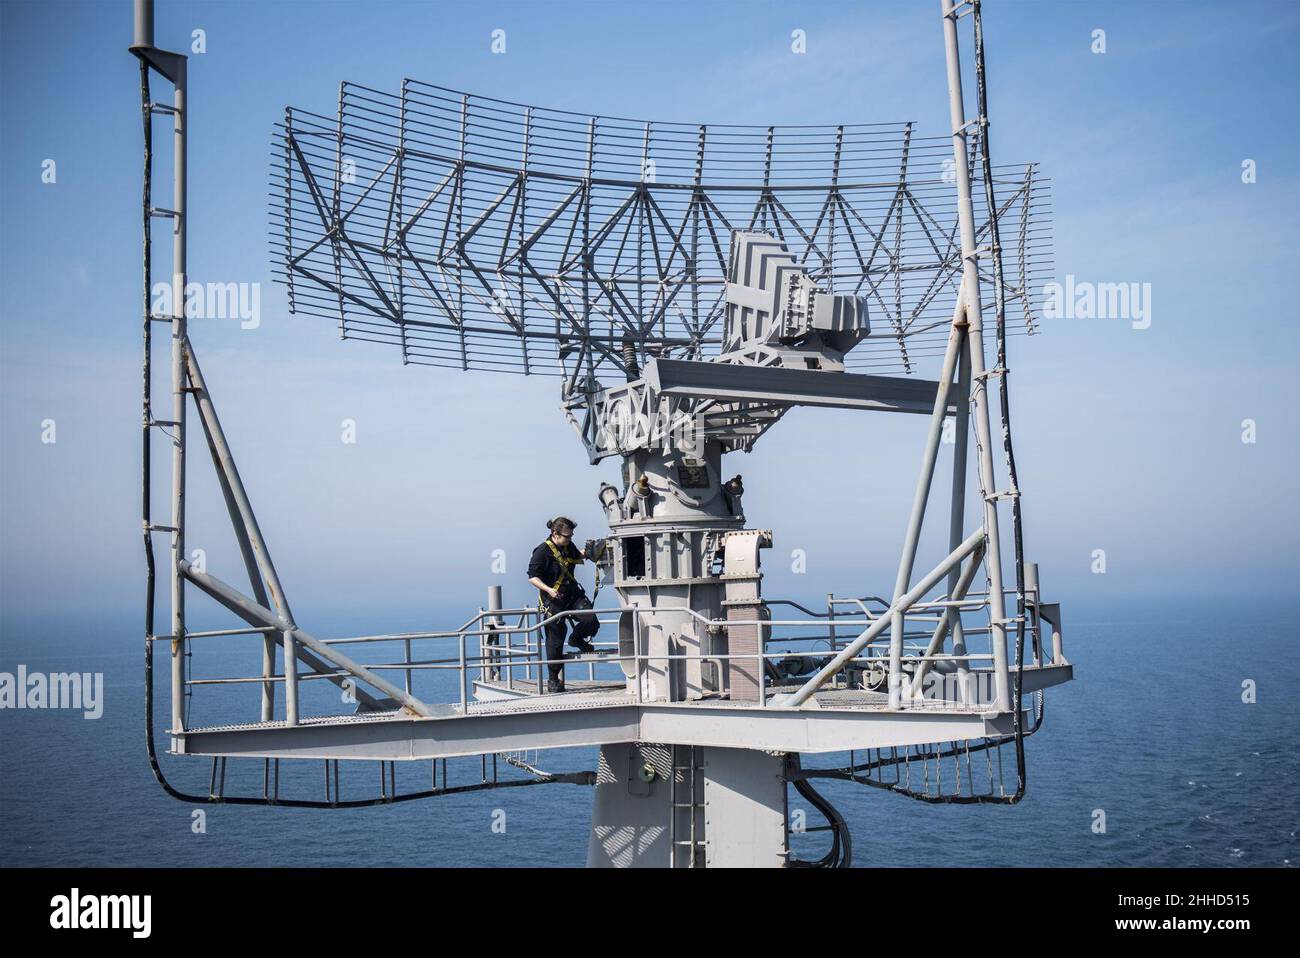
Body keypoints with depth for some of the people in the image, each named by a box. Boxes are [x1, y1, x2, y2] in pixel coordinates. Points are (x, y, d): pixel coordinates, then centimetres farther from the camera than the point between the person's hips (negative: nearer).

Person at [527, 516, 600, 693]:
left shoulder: (569, 546, 6)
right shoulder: (542, 551, -14)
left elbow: (578, 558, 29)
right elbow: (532, 577, -14)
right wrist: (549, 590, -26)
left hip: (573, 594, 6)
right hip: (553, 600, -6)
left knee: (591, 621, -16)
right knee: (555, 640, 0)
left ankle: (576, 639, 20)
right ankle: (553, 679, 15)